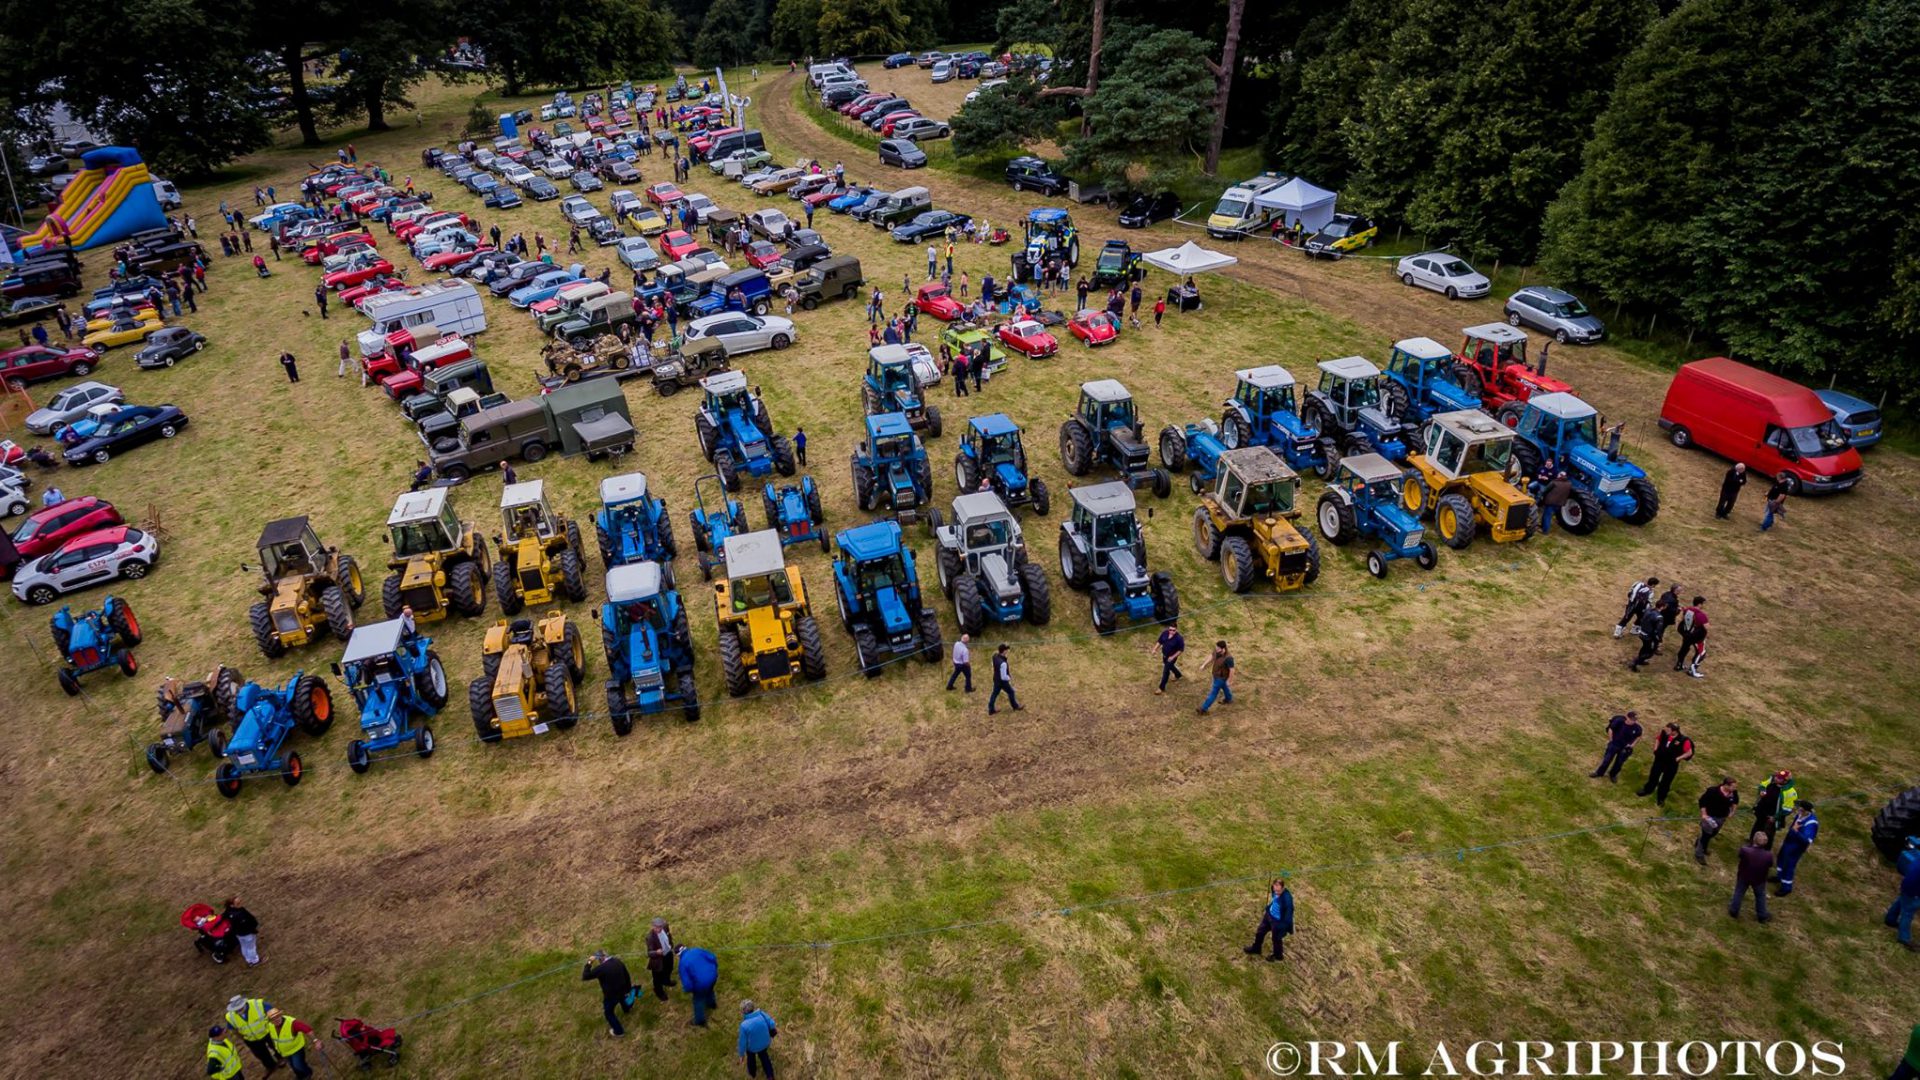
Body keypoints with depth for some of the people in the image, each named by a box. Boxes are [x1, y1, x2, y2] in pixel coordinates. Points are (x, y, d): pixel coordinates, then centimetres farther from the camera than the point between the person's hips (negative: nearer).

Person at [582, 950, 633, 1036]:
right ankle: (627, 1008, 74)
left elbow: (584, 977, -27)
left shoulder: (600, 968, -34)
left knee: (608, 1013, 22)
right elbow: (627, 976, -1)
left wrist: (589, 963, -21)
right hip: (622, 990, 6)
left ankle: (618, 1031, 37)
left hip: (610, 995, -6)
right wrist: (628, 989, 14)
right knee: (622, 997, 41)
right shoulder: (618, 961, -13)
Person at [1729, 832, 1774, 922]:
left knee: (1739, 893, 24)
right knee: (1760, 896, 27)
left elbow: (1740, 855, -11)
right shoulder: (1768, 855, -31)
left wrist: (1750, 844, -8)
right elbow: (1770, 866, -12)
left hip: (1744, 876, 0)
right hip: (1759, 879, 1)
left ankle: (1734, 911, 41)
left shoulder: (1745, 851, -35)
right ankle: (1762, 916, 46)